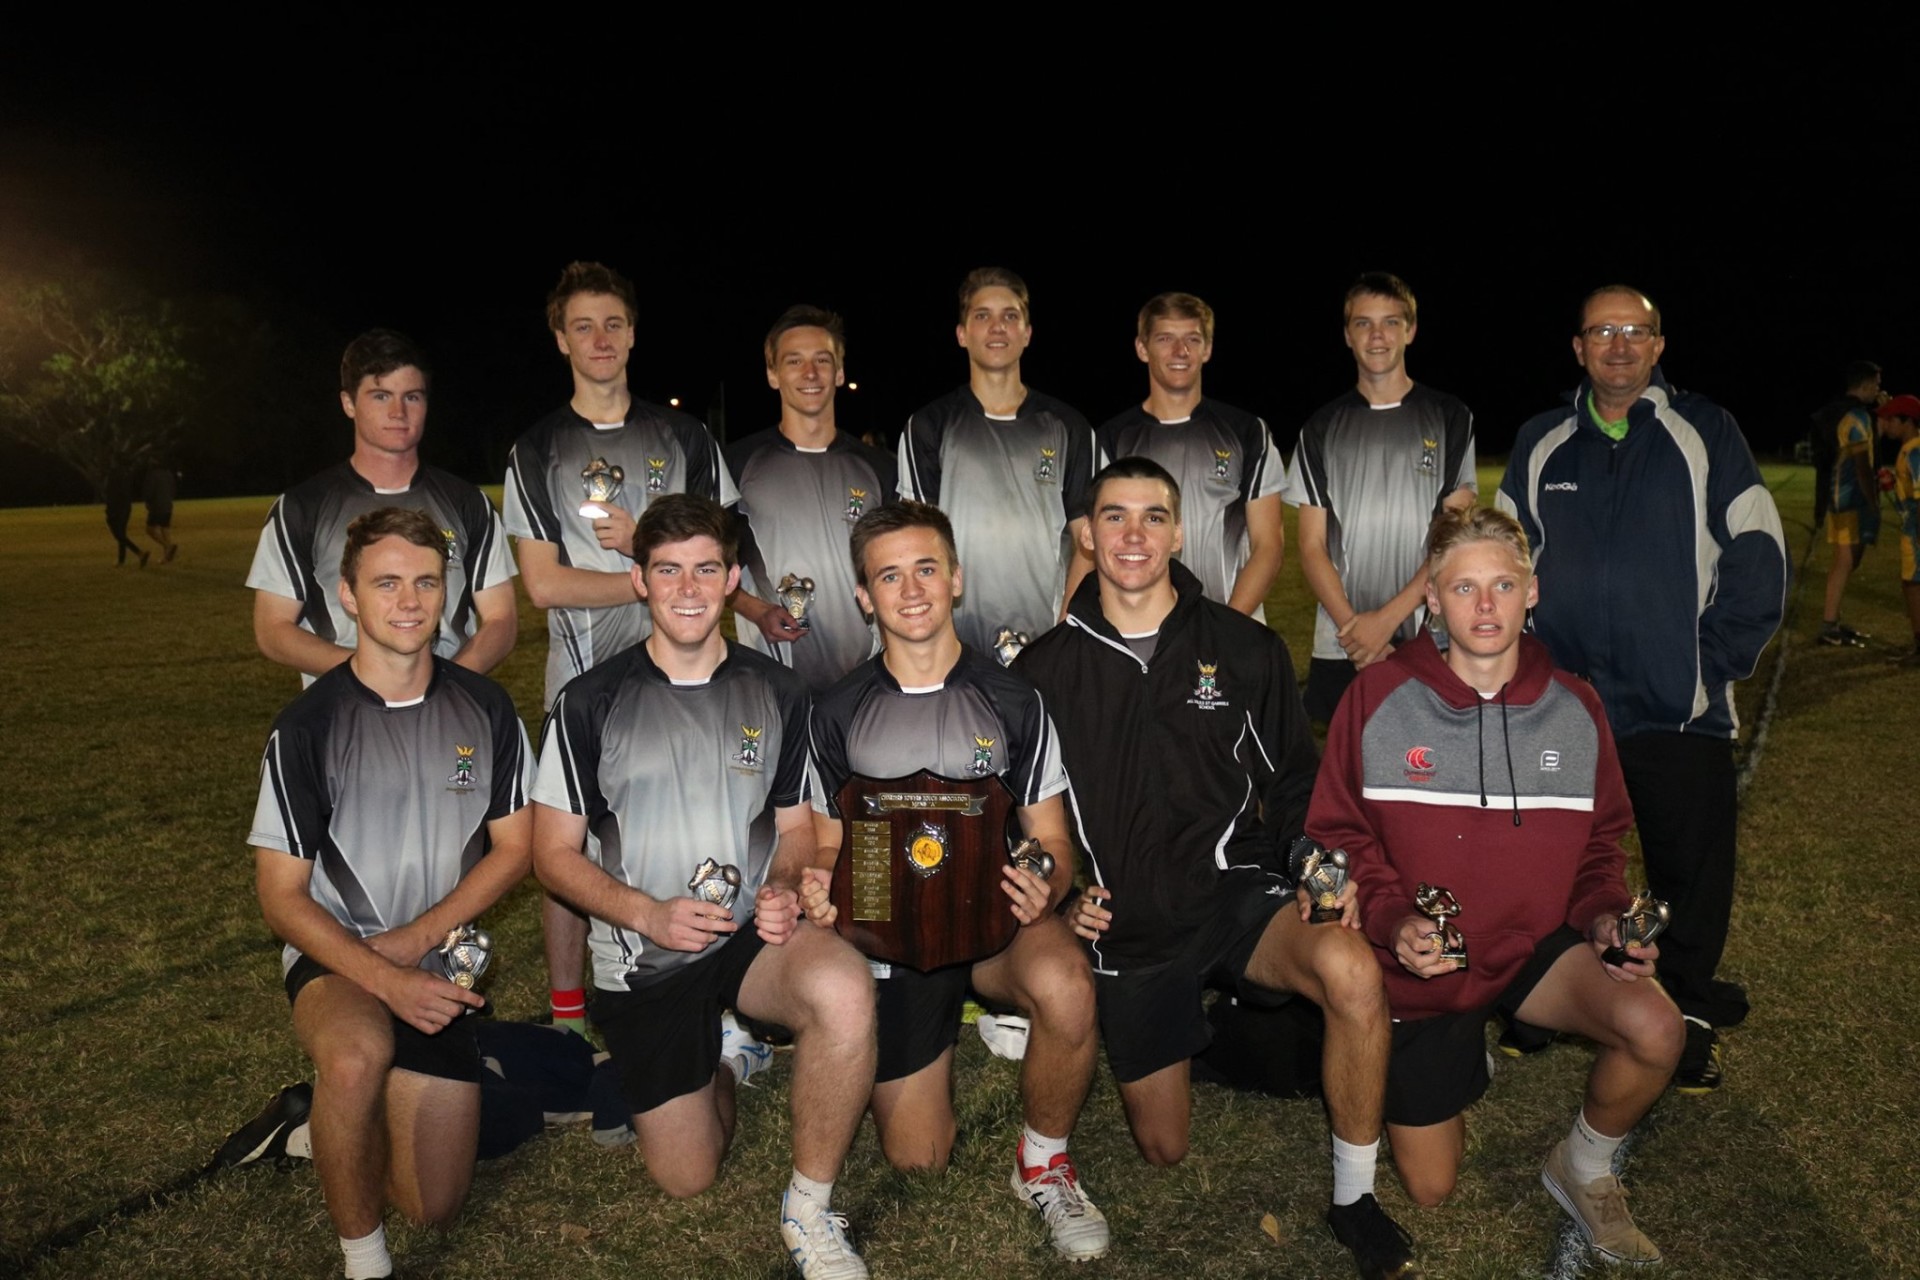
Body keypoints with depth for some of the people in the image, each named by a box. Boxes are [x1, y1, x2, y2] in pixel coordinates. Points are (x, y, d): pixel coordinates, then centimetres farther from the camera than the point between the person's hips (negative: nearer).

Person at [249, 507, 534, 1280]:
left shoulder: (484, 710, -2)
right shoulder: (309, 726, -10)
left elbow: (513, 848, 2)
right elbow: (281, 897, -9)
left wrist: (416, 939, -12)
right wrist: (383, 979, -23)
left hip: (440, 965, 3)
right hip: (337, 957, -3)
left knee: (434, 1207, 4)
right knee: (358, 1057, -39)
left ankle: (327, 1119, 35)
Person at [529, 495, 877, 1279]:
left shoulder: (775, 693, 3)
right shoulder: (590, 703, -3)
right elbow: (553, 854, -1)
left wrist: (783, 889, -11)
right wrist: (650, 914, -17)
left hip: (754, 933, 1)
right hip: (645, 953, 0)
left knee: (846, 991, -34)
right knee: (686, 1180, 4)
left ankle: (810, 1207, -12)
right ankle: (713, 1062, 37)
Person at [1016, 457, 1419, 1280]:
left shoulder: (1246, 649, 0)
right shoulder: (1044, 669, 0)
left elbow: (1296, 781, 8)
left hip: (1235, 893, -1)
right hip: (1127, 926, 1)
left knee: (1352, 971, -34)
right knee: (1163, 1150, 8)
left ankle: (1354, 1198, -11)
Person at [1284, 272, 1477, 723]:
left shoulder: (1450, 419, 5)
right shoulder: (1323, 427, 10)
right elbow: (1311, 546, 5)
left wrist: (1388, 618, -13)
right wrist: (1350, 626, -9)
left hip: (1429, 645, -1)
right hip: (1339, 648, 2)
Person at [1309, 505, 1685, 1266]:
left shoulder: (1573, 708, -4)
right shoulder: (1380, 697, -13)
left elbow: (1601, 840, 8)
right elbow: (1339, 832, -8)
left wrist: (1604, 915, -11)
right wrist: (1392, 920, -23)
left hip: (1536, 945, 2)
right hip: (1421, 970, -1)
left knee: (1656, 1030, -30)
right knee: (1431, 1189, 7)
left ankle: (1584, 1169, 3)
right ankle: (1461, 1056, 41)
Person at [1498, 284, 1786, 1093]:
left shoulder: (1706, 436, 1)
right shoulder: (1541, 446, 8)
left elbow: (1757, 556, 0)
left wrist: (1717, 661, -6)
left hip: (1683, 713, -1)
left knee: (1692, 873, 5)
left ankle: (1687, 1017, 24)